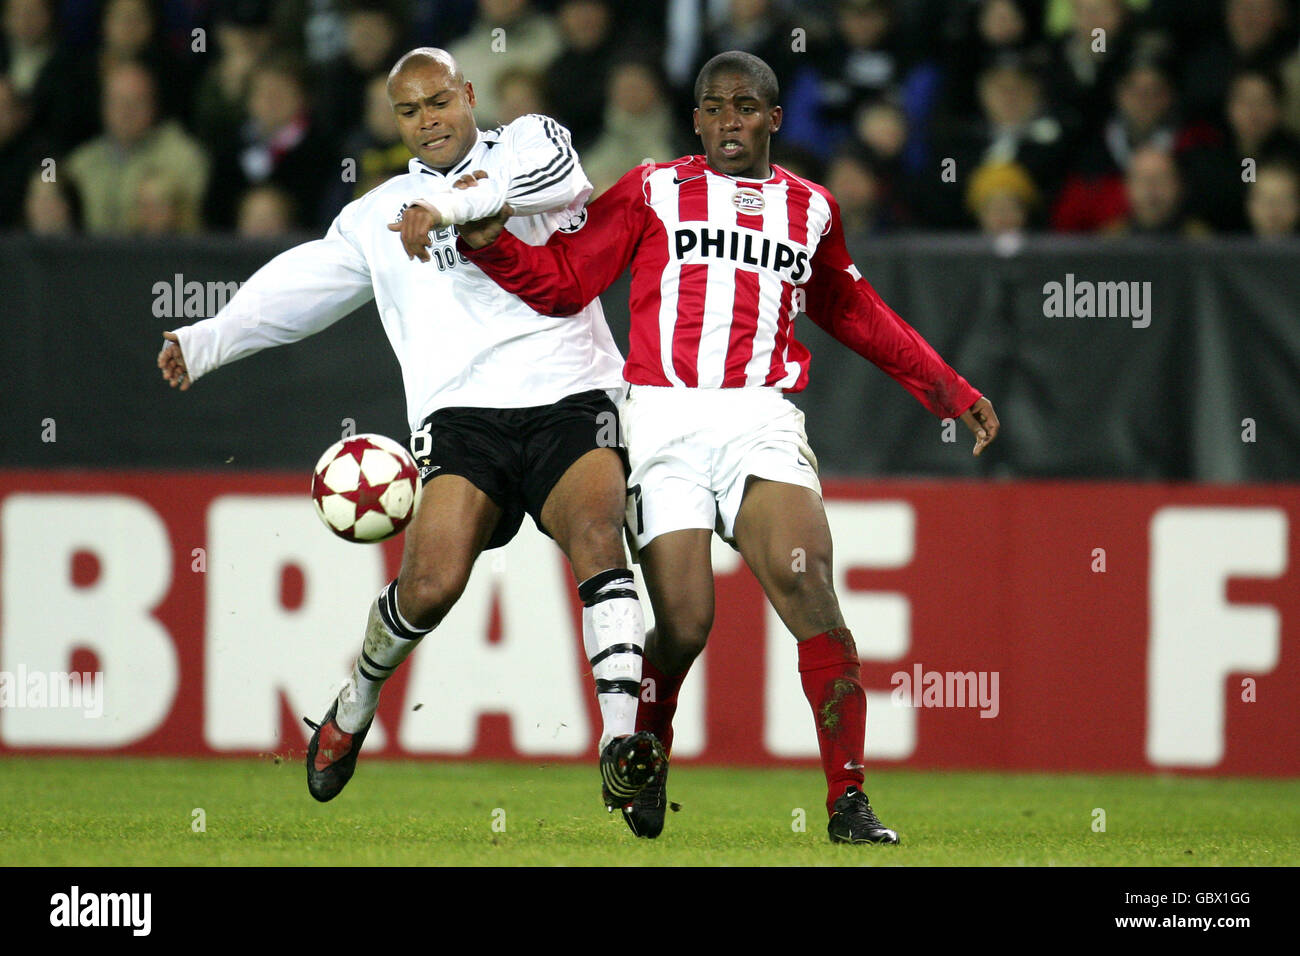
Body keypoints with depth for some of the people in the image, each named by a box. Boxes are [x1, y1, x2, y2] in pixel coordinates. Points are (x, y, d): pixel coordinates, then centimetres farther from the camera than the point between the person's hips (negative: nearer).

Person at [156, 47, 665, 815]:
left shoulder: (527, 143, 13)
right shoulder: (379, 213, 24)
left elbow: (559, 175, -10)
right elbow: (304, 284, 26)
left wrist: (455, 204, -20)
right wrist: (207, 341, 15)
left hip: (570, 398, -1)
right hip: (463, 412, 1)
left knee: (596, 535, -26)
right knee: (433, 582, -18)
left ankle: (623, 742, -32)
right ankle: (356, 706, 10)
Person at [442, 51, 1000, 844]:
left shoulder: (810, 209, 20)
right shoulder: (654, 193, 12)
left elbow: (858, 317, 34)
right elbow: (562, 281, 9)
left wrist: (949, 391, 35)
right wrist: (489, 243, -8)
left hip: (761, 421, 1)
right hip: (664, 421, -1)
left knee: (806, 582, -20)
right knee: (685, 623, -10)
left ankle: (850, 802, -18)